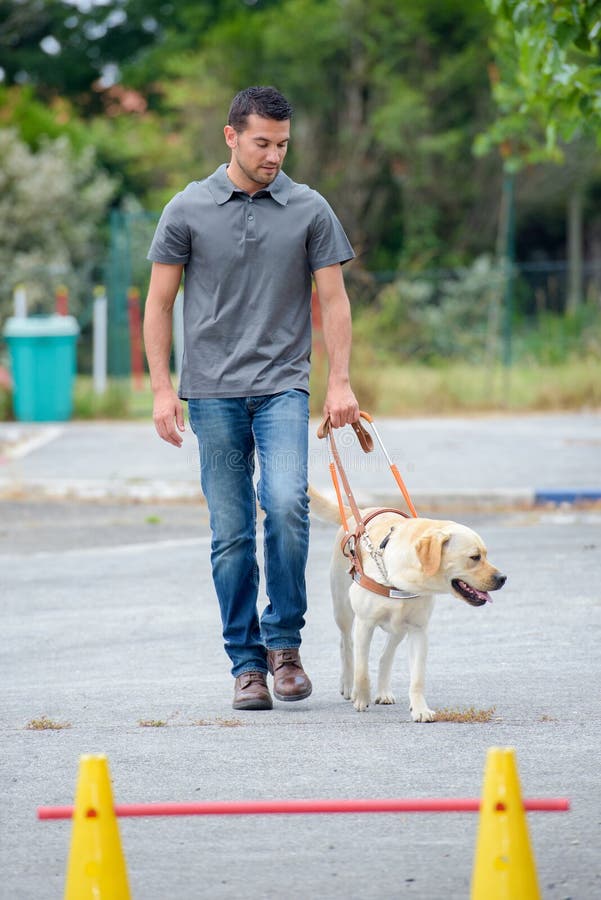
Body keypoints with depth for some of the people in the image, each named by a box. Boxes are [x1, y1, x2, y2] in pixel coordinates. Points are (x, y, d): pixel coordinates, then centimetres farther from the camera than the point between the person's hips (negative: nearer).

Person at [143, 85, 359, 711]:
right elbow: (159, 303, 6)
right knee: (231, 533, 2)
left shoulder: (310, 211, 4)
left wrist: (340, 381, -4)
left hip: (283, 387, 0)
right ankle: (246, 664, 10)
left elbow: (333, 299, 6)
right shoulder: (189, 211, 3)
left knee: (286, 503, -20)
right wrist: (161, 389, -1)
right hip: (213, 392, 0)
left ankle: (283, 640, -4)